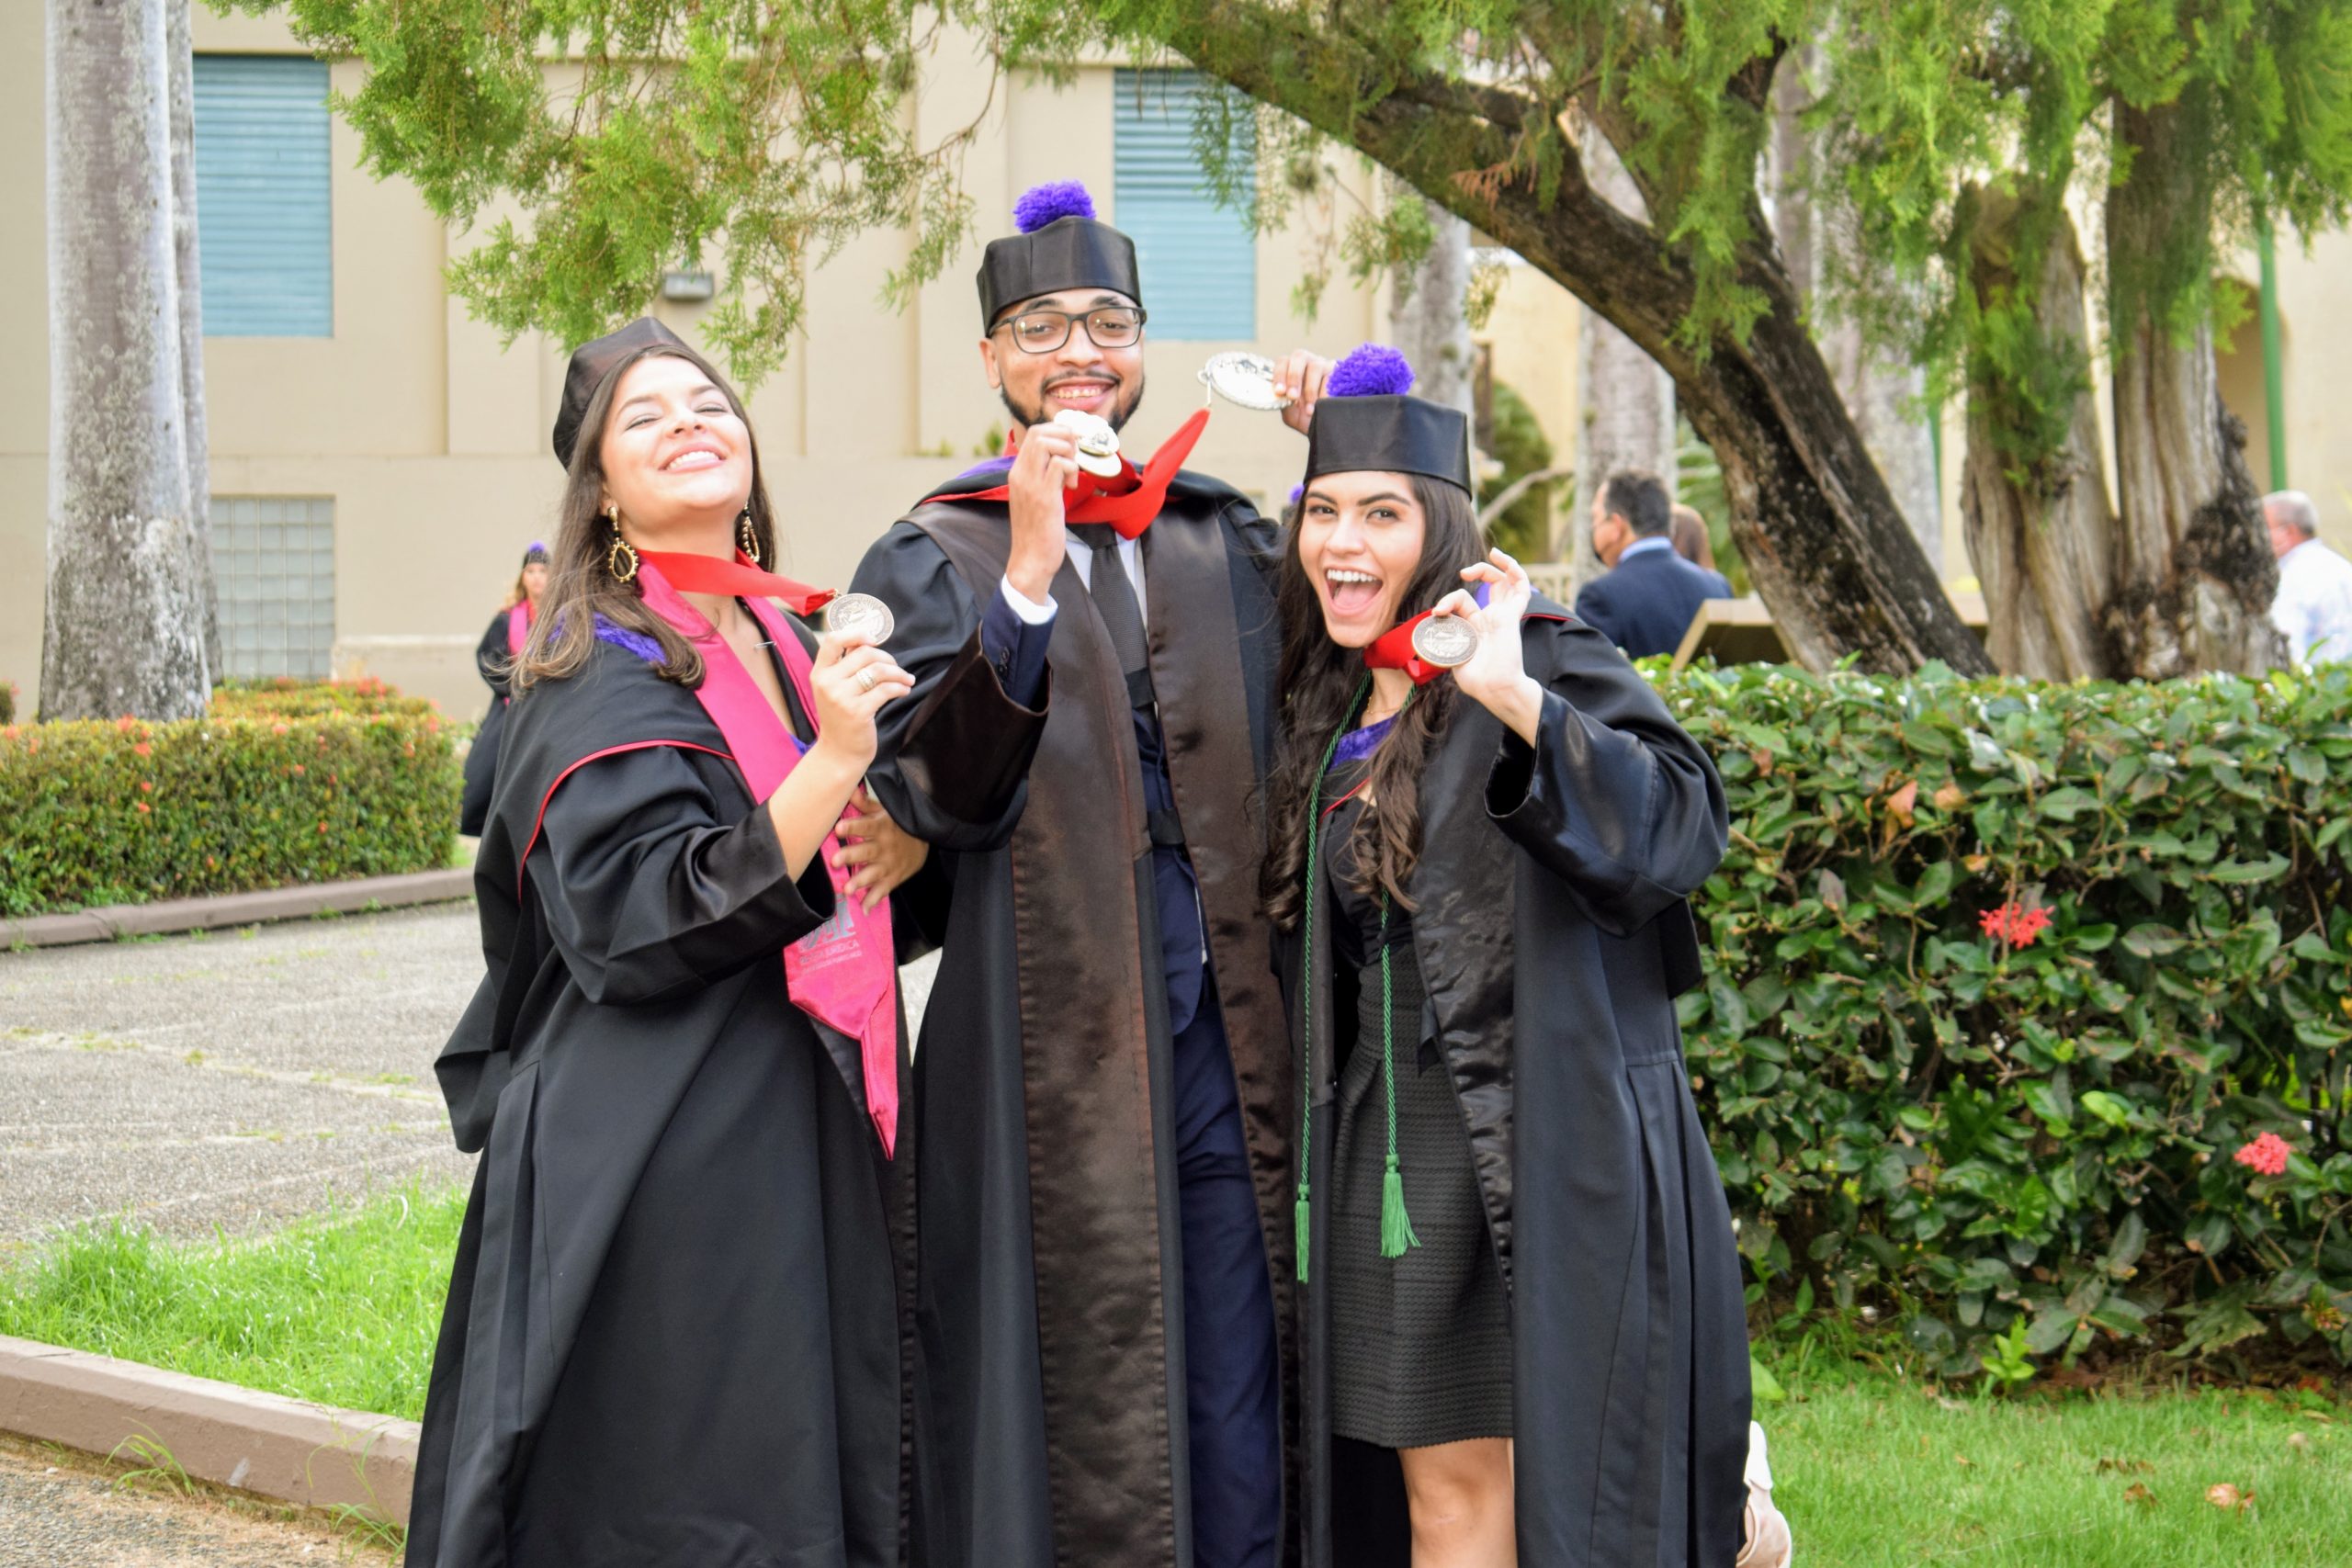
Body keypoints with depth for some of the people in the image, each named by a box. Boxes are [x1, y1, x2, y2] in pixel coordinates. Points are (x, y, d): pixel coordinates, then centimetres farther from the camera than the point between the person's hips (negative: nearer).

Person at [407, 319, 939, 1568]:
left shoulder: (789, 647, 15)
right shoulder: (599, 675, -8)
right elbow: (638, 914, -22)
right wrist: (832, 763, -28)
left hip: (796, 1147, 8)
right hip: (659, 1170, -8)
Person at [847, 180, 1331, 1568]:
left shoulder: (1230, 541, 15)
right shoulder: (934, 559, 3)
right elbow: (944, 796, -11)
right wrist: (1029, 579, -22)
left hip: (1229, 1042, 4)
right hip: (1054, 1062, -3)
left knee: (1238, 1449, 5)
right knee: (1079, 1444, 0)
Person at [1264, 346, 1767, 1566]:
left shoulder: (1544, 663, -6)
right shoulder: (1332, 709, 14)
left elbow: (1680, 825, -23)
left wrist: (1515, 699, -32)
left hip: (1543, 1155, -6)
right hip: (1391, 1160, 6)